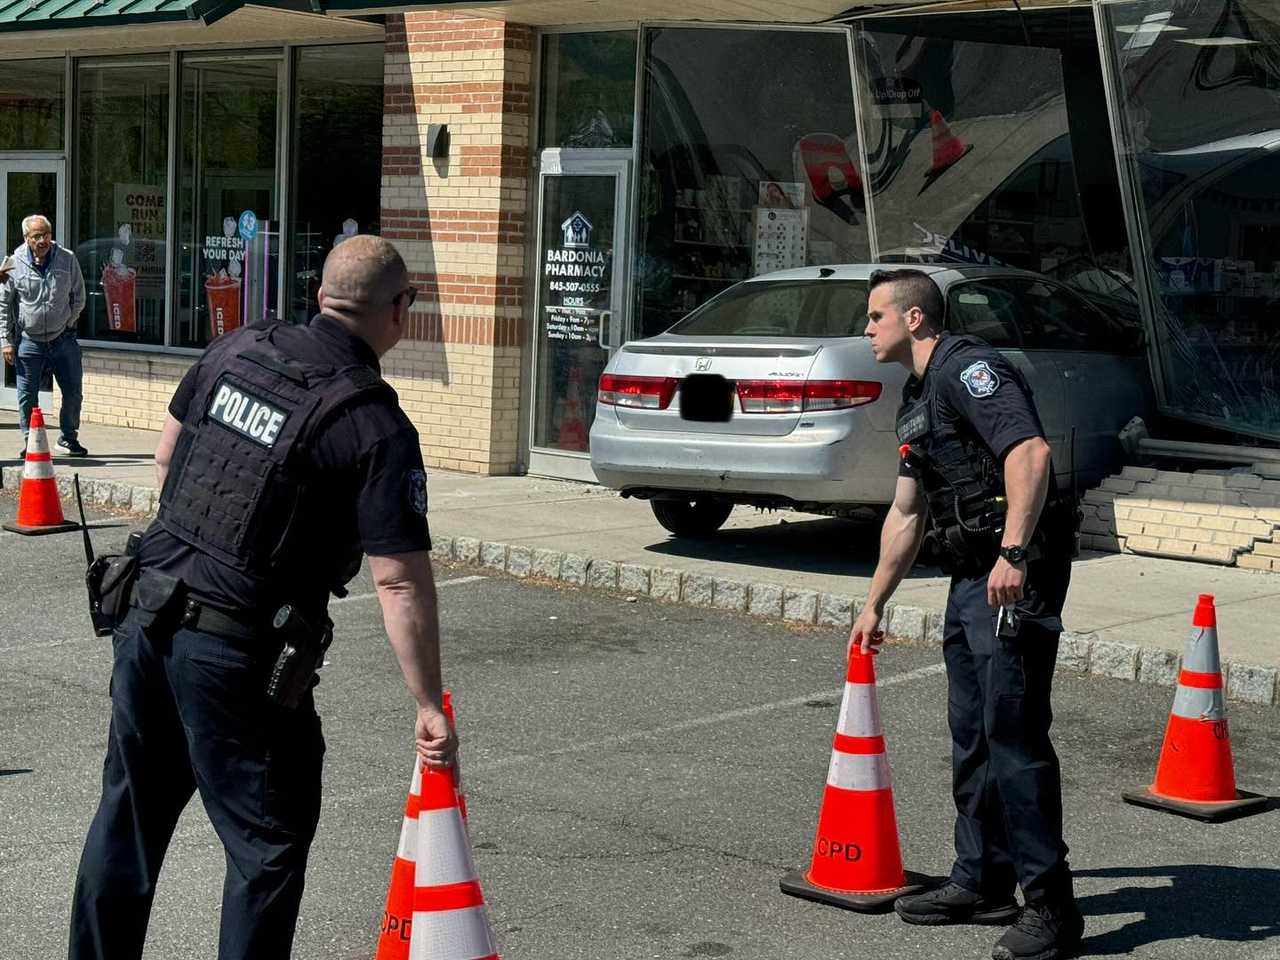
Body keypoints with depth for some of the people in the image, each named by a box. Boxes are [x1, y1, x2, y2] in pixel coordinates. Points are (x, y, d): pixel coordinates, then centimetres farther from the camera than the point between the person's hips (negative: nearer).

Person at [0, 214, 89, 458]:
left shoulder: (68, 259, -3)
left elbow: (78, 296, 9)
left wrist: (68, 323, 3)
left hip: (62, 337, 1)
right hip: (28, 340, -1)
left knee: (73, 391, 5)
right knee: (27, 395, 3)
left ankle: (68, 437, 23)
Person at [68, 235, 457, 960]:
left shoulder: (236, 350, 4)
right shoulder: (378, 428, -13)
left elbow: (167, 456, 17)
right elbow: (401, 581, -17)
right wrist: (431, 707, -12)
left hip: (148, 618, 6)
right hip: (240, 652, -6)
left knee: (128, 819, 20)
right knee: (268, 844, 9)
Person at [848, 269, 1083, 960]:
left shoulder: (968, 367, -10)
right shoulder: (918, 396, 22)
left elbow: (1031, 452, -25)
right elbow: (906, 513, 28)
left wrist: (1014, 554, -32)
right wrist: (874, 604, 31)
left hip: (1017, 574, -10)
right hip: (971, 577, 11)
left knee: (1013, 734, -11)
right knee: (970, 735, 14)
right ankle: (983, 883, 24)